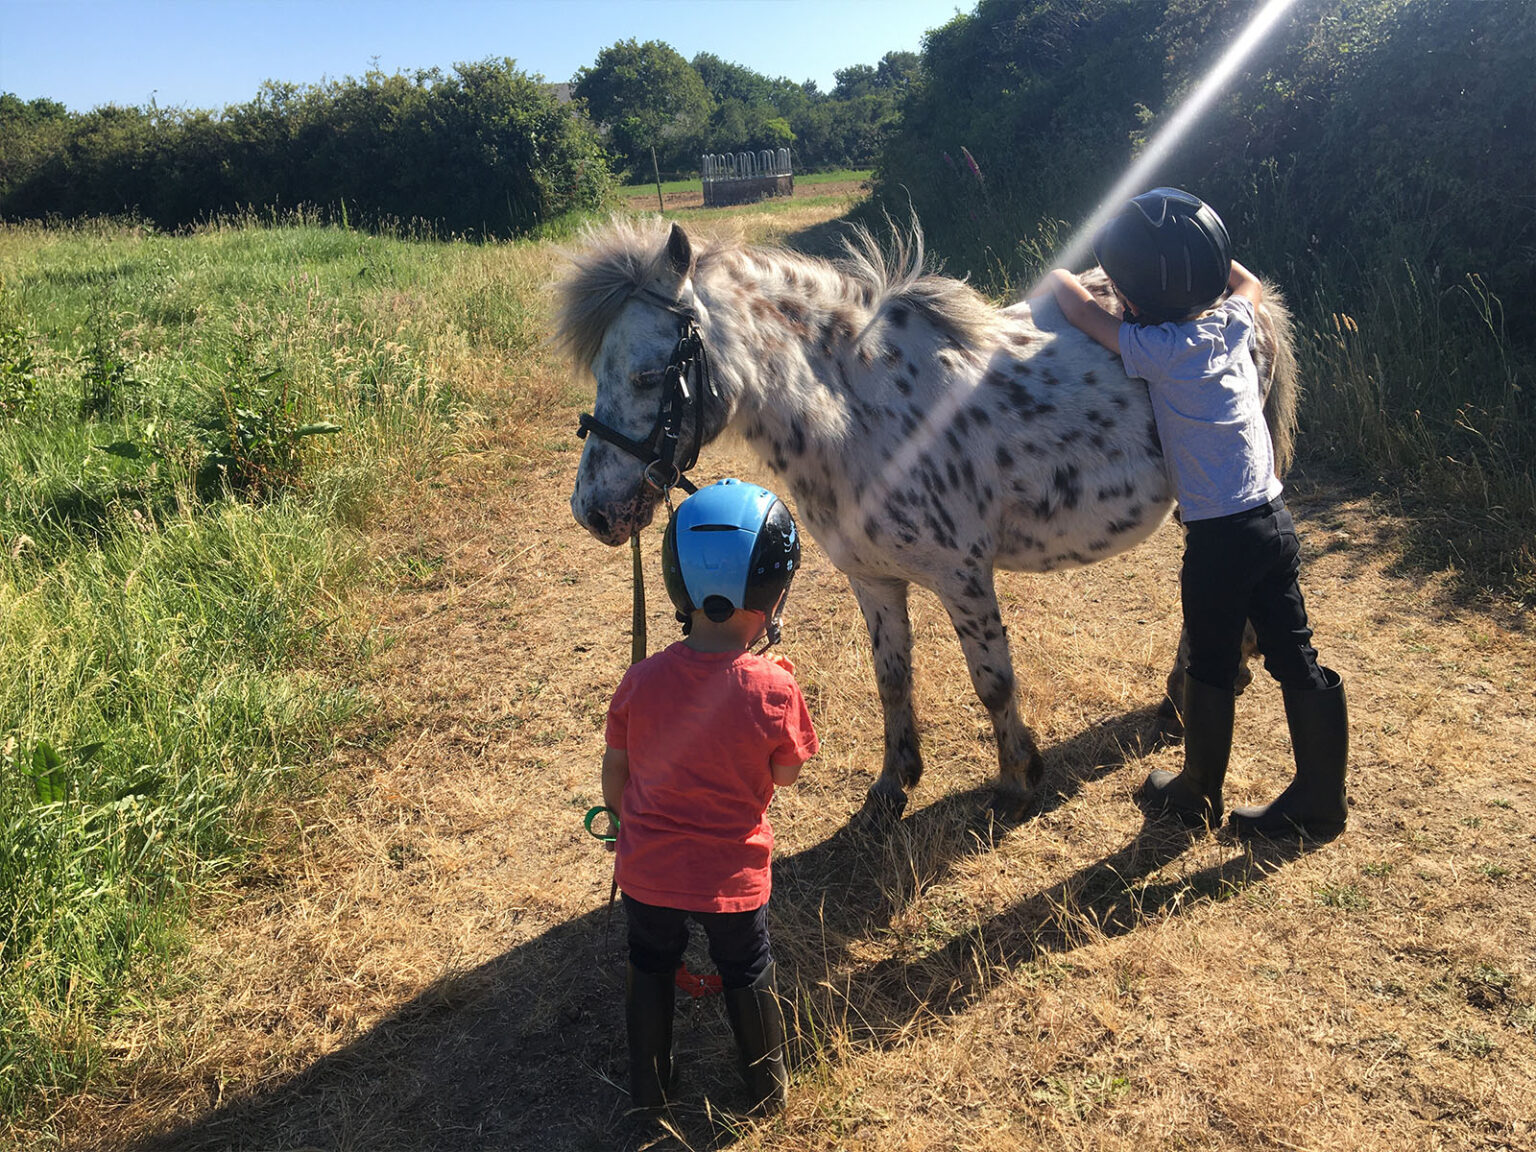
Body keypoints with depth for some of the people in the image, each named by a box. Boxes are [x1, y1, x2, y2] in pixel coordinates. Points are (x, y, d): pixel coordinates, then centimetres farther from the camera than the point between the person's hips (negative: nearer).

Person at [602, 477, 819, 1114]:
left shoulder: (643, 680, -17)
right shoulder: (774, 689, -24)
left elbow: (615, 771, -3)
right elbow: (786, 773, -6)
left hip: (647, 870, 2)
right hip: (733, 876, -1)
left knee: (650, 968, 27)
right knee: (748, 976, 24)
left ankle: (649, 1086, 46)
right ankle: (766, 1087, 45)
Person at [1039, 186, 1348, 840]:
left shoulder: (1158, 351, -16)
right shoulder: (1234, 323, 3)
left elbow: (1076, 304, -5)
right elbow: (1250, 283, 27)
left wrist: (1058, 277, 14)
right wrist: (1196, 247, 24)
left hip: (1219, 536, -7)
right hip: (1274, 518, 7)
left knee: (1211, 669, 10)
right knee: (1296, 661, 12)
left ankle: (1197, 796, 29)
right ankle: (1318, 804, 24)